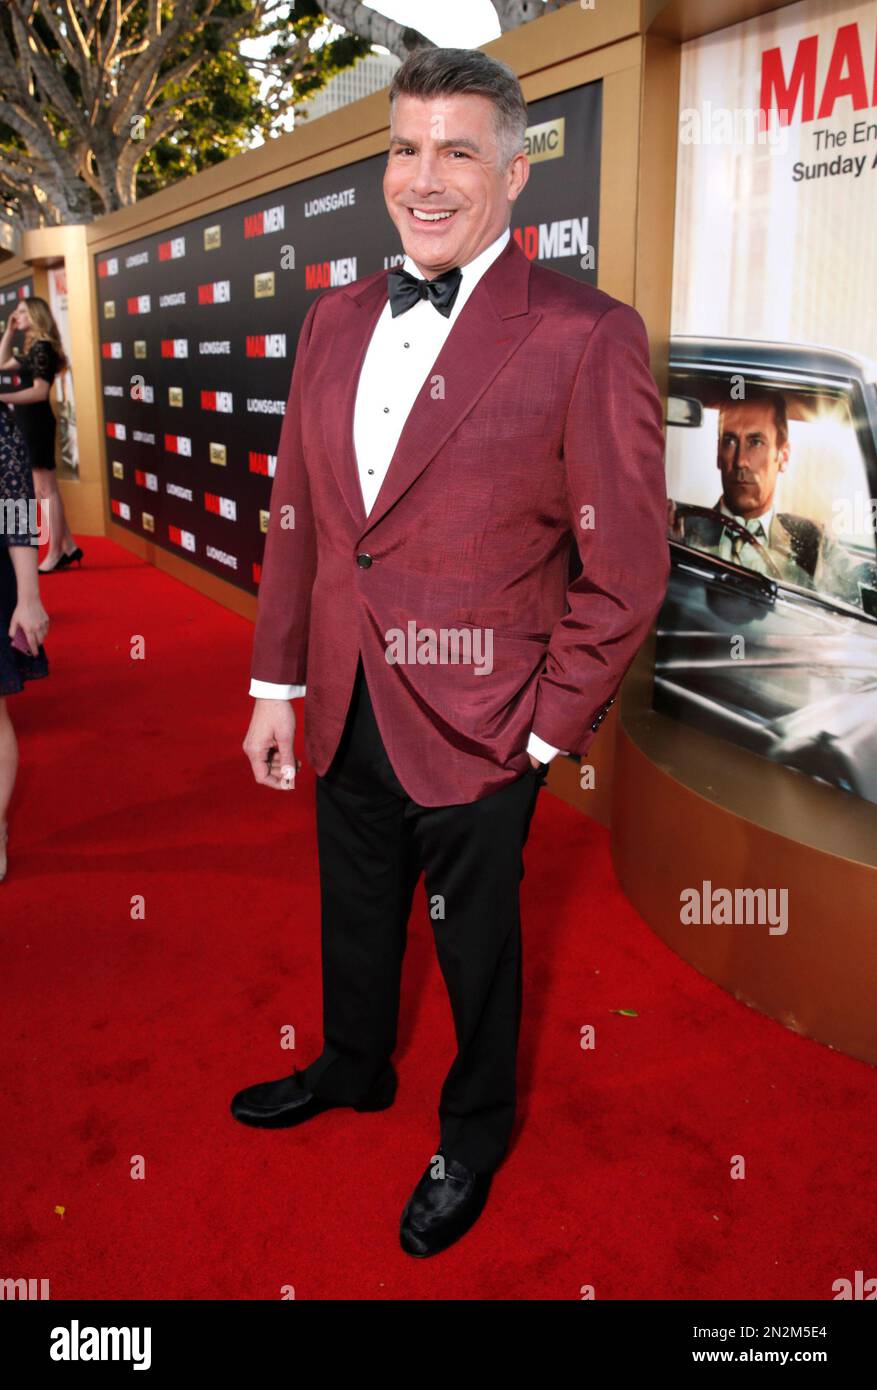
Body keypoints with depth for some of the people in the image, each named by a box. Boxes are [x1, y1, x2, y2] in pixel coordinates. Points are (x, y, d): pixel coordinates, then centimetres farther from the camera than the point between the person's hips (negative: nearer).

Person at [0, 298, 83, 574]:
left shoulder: (42, 347, -14)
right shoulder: (32, 348, 15)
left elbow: (40, 391, -22)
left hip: (36, 422, -10)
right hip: (28, 422, 10)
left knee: (45, 490, -5)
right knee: (43, 489, 12)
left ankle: (55, 553, 0)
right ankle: (68, 547, 16)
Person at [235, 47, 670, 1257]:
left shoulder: (585, 336, -15)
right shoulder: (335, 320, 4)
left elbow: (627, 569, -13)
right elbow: (295, 514, 8)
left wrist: (547, 729, -12)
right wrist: (276, 683, 8)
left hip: (476, 727, -5)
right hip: (346, 711, 6)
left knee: (475, 943, 16)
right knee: (355, 915, 25)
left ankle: (473, 1135, 44)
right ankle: (353, 1069, 54)